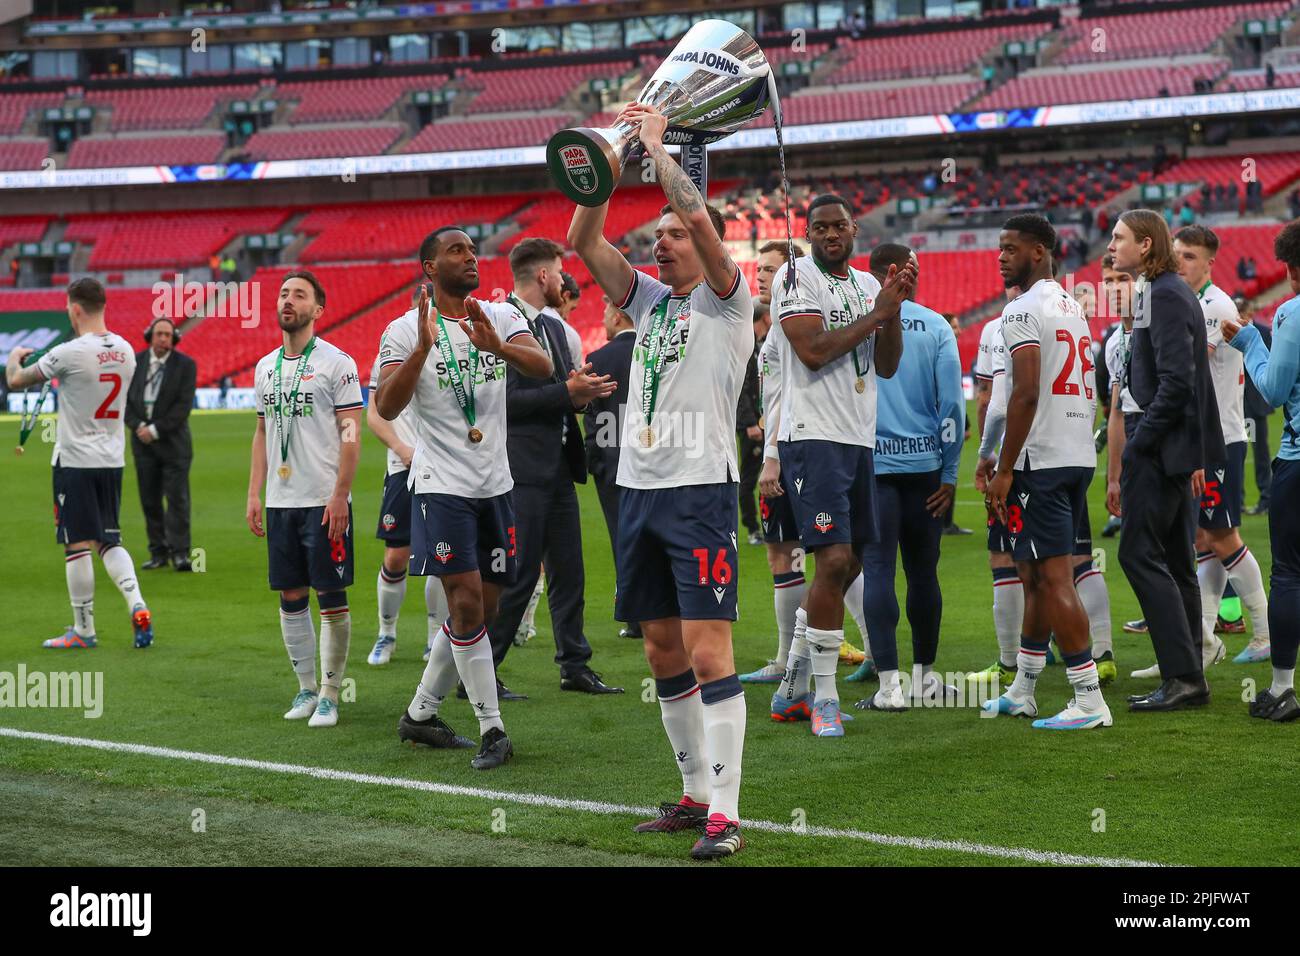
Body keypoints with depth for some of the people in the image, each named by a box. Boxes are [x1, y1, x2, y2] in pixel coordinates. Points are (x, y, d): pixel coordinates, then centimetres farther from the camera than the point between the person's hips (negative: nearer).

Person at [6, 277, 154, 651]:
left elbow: (16, 381, -5)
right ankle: (137, 606, -4)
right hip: (112, 459, 6)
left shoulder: (69, 353, -16)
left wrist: (14, 358, 17)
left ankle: (83, 630, 7)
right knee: (109, 540, 14)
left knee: (77, 544, 1)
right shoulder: (125, 350, 3)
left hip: (75, 460, -6)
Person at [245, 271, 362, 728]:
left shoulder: (337, 363, -6)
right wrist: (254, 494, 11)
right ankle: (306, 688, 19)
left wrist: (340, 495, -16)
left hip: (324, 501, -6)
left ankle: (329, 695, 5)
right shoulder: (265, 367, 13)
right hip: (281, 501, 6)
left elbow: (350, 434, -9)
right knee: (290, 596, 8)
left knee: (331, 595, -2)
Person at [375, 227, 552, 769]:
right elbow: (386, 409, -17)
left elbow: (543, 366, -13)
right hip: (442, 486, -5)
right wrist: (423, 347, -30)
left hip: (495, 485, 5)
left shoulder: (502, 318, 5)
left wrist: (497, 346, -33)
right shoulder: (405, 331, -6)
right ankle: (492, 730, -6)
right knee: (466, 602, -13)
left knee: (481, 609, 9)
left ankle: (419, 713, 24)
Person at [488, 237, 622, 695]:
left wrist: (581, 391, 1)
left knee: (568, 572, 12)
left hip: (558, 466, 9)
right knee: (517, 575, -7)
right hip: (524, 468, -9)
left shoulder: (553, 325, 16)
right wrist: (568, 391, -18)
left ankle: (575, 666, 20)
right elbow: (506, 399, -20)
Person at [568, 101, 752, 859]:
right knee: (663, 649, 10)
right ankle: (696, 794, 20)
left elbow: (701, 219, -17)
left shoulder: (725, 302, -2)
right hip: (640, 487, 7)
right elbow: (585, 241, 9)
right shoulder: (649, 301, 16)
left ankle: (725, 814, -12)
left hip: (700, 489, -7)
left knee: (707, 649, -12)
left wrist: (657, 145, -9)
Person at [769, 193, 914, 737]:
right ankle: (823, 697, -7)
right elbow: (814, 351, -18)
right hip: (814, 437, -8)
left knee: (848, 565, 11)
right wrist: (877, 312, -12)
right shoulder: (796, 277, -6)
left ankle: (791, 690, 21)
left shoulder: (866, 284, 15)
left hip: (859, 438, 8)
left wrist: (894, 309, -2)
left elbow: (887, 367, 12)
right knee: (835, 560, -16)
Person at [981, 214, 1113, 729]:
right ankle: (1021, 692, 25)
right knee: (1036, 575, 16)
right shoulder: (1071, 306, 18)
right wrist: (1003, 458, 25)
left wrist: (1006, 470, -17)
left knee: (1054, 579, -8)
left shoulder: (1024, 310, -12)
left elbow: (1026, 394, -20)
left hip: (1040, 460, -10)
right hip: (1079, 455, 10)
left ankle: (1089, 701, -8)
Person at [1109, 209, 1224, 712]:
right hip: (1178, 448, 10)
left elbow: (1175, 381, -22)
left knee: (1139, 553, -9)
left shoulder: (1163, 295, -15)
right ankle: (1188, 677, 15)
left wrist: (1137, 445, -17)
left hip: (1162, 447, -10)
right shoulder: (1174, 292, 17)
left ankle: (1183, 675, -11)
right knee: (1174, 560, 12)